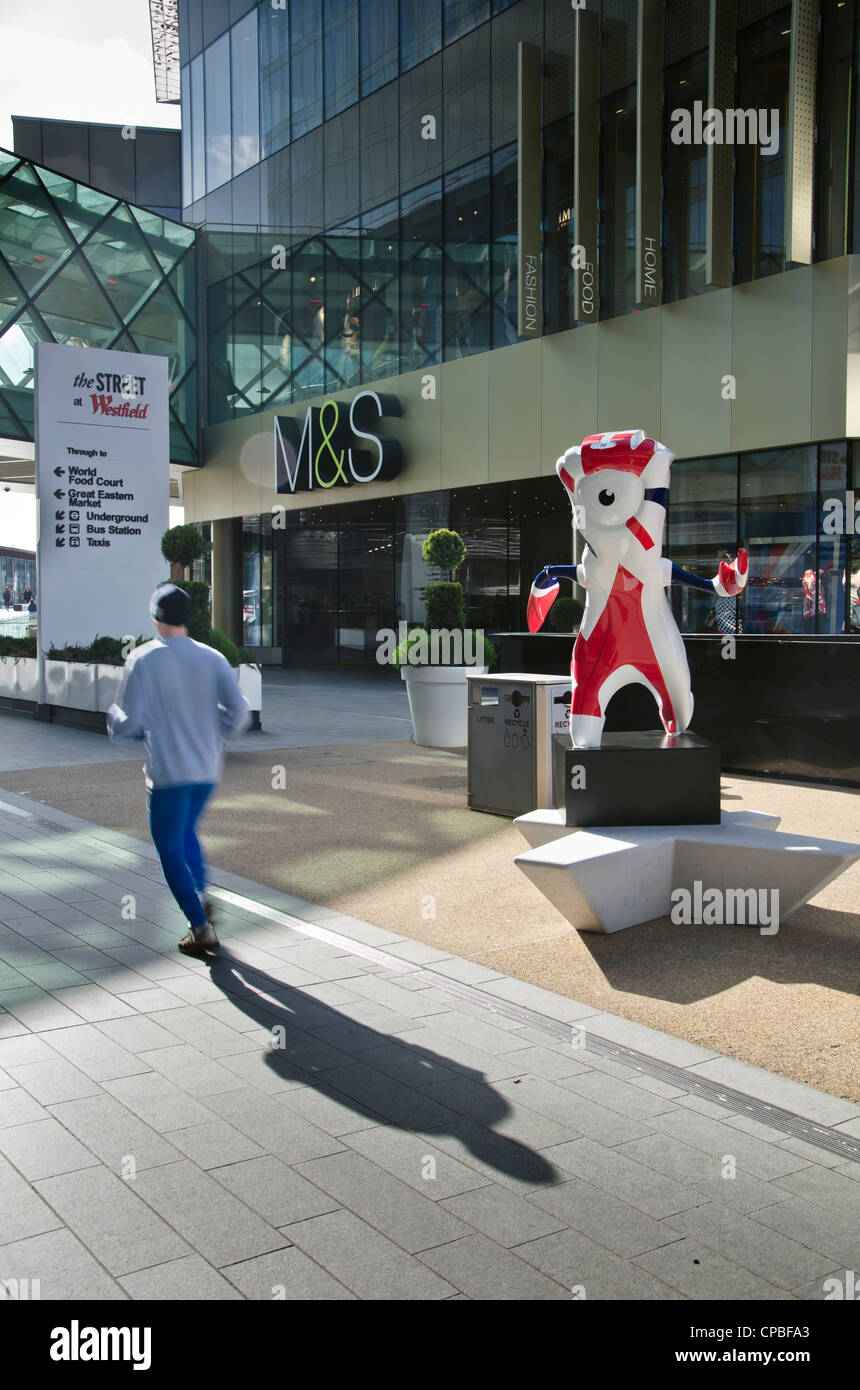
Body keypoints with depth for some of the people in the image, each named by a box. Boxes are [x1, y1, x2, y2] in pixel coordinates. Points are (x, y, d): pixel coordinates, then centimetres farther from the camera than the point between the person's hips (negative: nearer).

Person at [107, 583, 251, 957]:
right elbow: (239, 712, -6)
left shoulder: (143, 660, -9)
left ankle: (201, 928, 2)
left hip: (168, 772, -5)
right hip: (208, 769, 5)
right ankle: (201, 896, 11)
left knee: (170, 848, 7)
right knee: (186, 831, 28)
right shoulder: (212, 658, 1)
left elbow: (128, 725, -10)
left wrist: (113, 718, 13)